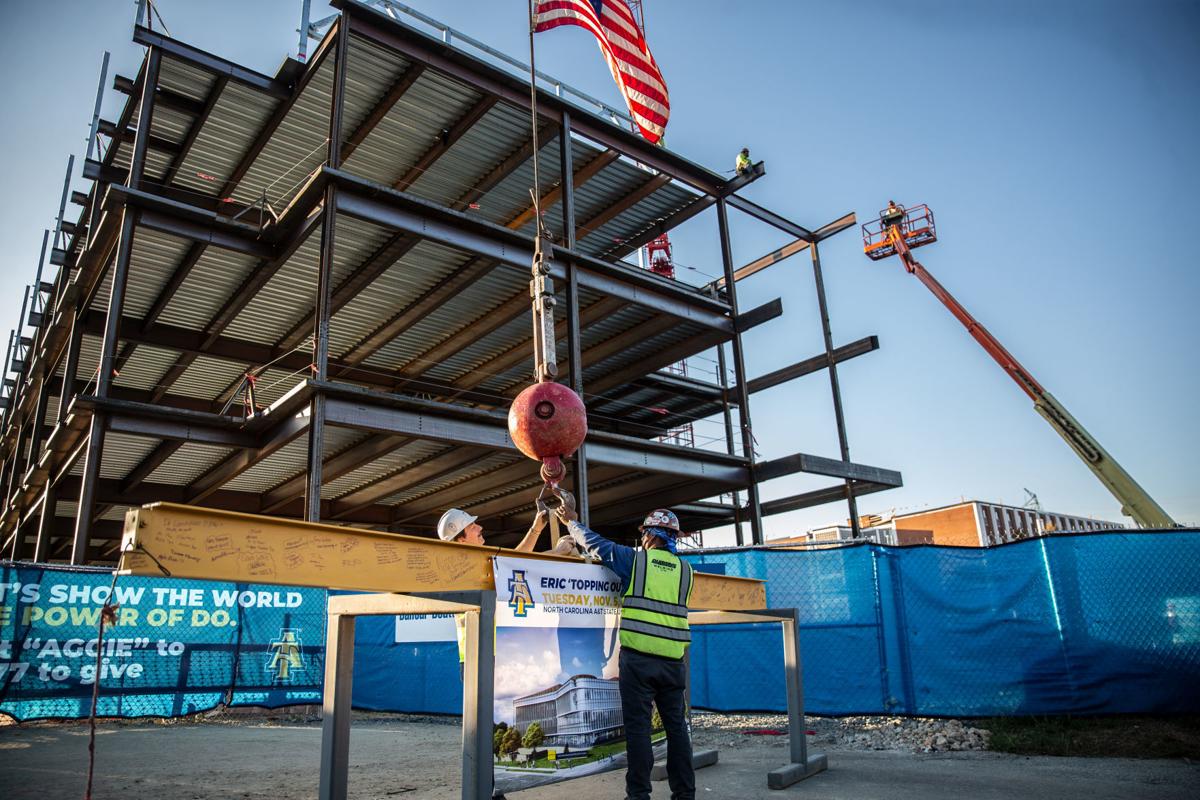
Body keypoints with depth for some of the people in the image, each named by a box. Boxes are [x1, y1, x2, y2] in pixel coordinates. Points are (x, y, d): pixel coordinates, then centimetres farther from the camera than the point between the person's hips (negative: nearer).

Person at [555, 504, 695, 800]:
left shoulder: (636, 560, -1)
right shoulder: (685, 570, 10)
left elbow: (595, 543, 8)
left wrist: (571, 522, 25)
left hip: (638, 657, -4)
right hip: (673, 660, 4)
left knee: (638, 726, 2)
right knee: (676, 726, 11)